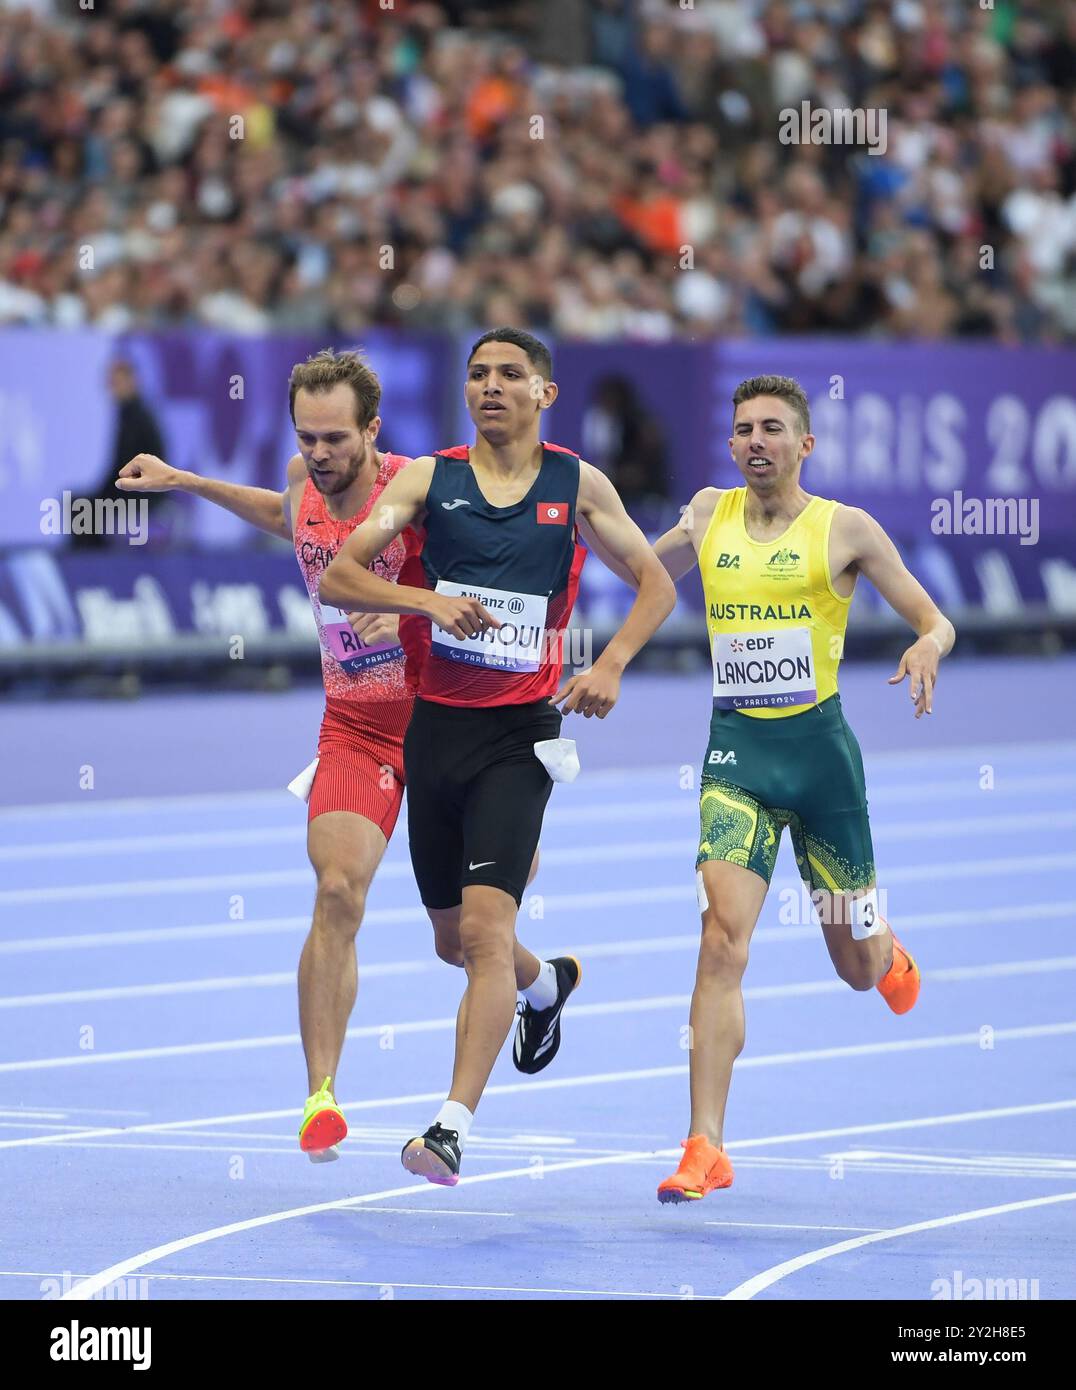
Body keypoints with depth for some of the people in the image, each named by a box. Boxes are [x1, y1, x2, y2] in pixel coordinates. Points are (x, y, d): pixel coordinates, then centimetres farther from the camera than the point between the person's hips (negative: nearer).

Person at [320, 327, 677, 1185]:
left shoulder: (578, 486, 3)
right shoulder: (429, 478, 4)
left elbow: (656, 584, 11)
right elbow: (337, 577, -1)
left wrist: (611, 665, -6)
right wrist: (425, 599, -18)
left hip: (520, 734, -3)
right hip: (436, 721, 3)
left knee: (485, 923, -18)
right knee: (453, 928, 16)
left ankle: (455, 1124, -21)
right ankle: (548, 981, 50)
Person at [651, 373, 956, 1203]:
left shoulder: (846, 529, -2)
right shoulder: (709, 515, 8)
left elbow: (935, 620, 0)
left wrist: (927, 648, -22)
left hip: (817, 746, -1)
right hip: (735, 749, 1)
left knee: (858, 968, 12)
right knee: (722, 942, -18)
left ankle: (891, 957, 53)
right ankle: (706, 1148, -19)